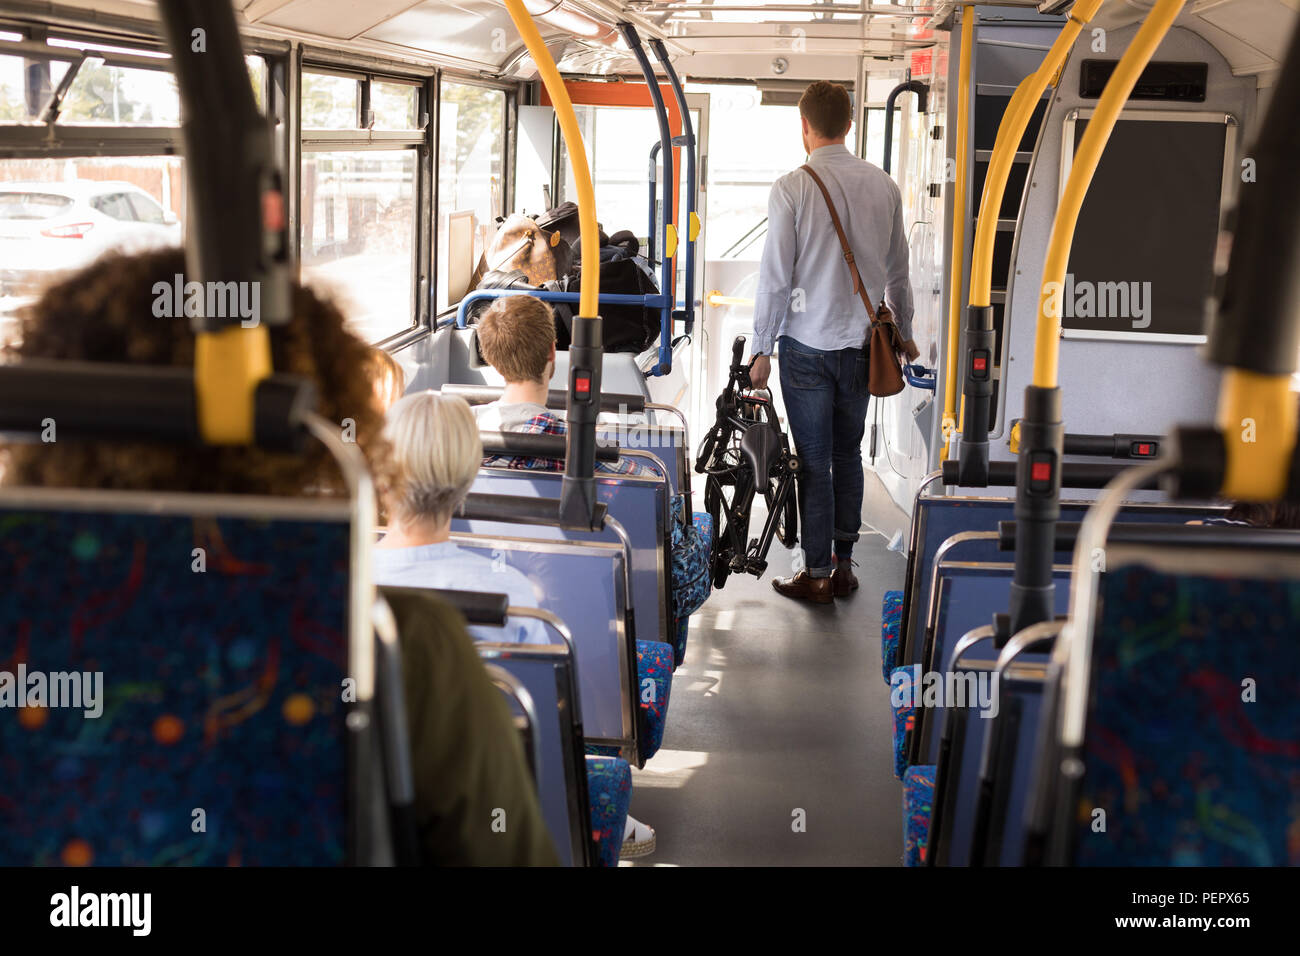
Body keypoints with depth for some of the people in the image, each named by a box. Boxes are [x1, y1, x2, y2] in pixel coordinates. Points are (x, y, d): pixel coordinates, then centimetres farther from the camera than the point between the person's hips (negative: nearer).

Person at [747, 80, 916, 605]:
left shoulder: (792, 188, -12)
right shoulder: (883, 185, 2)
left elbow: (775, 277, -11)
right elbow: (898, 271, 9)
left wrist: (762, 347, -2)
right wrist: (903, 332, 22)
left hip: (808, 343, -4)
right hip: (862, 343, 4)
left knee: (814, 461, 4)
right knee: (848, 453, 15)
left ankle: (817, 574, 10)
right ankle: (844, 565, 20)